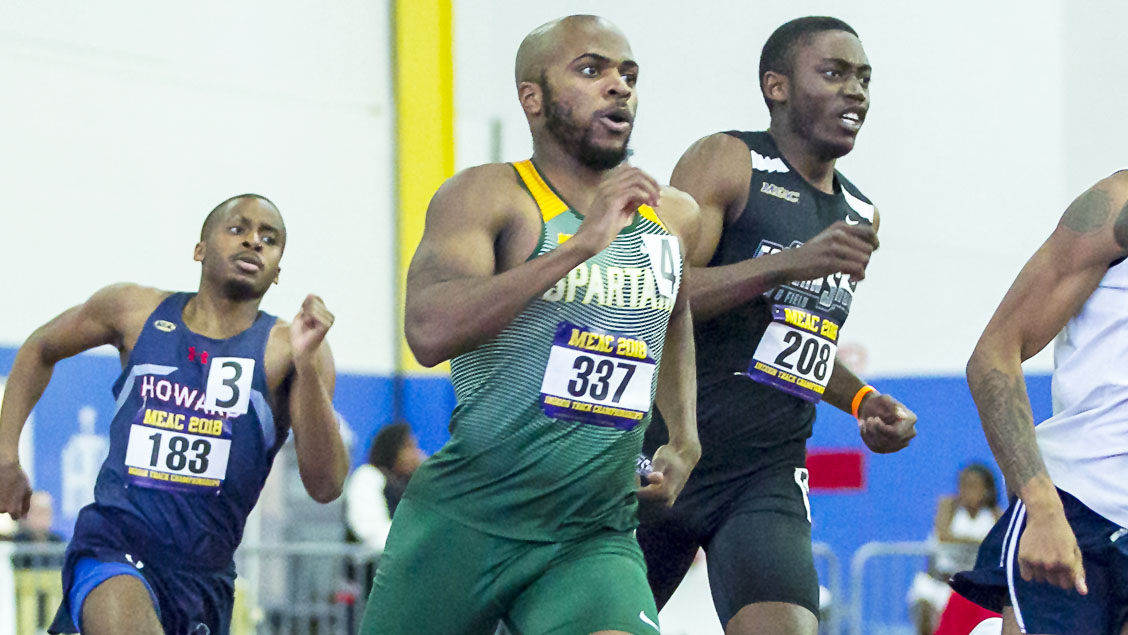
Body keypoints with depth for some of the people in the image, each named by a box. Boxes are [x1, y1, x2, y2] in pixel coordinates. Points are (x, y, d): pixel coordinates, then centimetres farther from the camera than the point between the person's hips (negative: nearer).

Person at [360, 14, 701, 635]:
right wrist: (580, 246, -29)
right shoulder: (489, 195, -8)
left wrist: (683, 436, 20)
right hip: (463, 521, -3)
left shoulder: (674, 218, 8)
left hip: (593, 541, 3)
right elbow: (428, 330, -26)